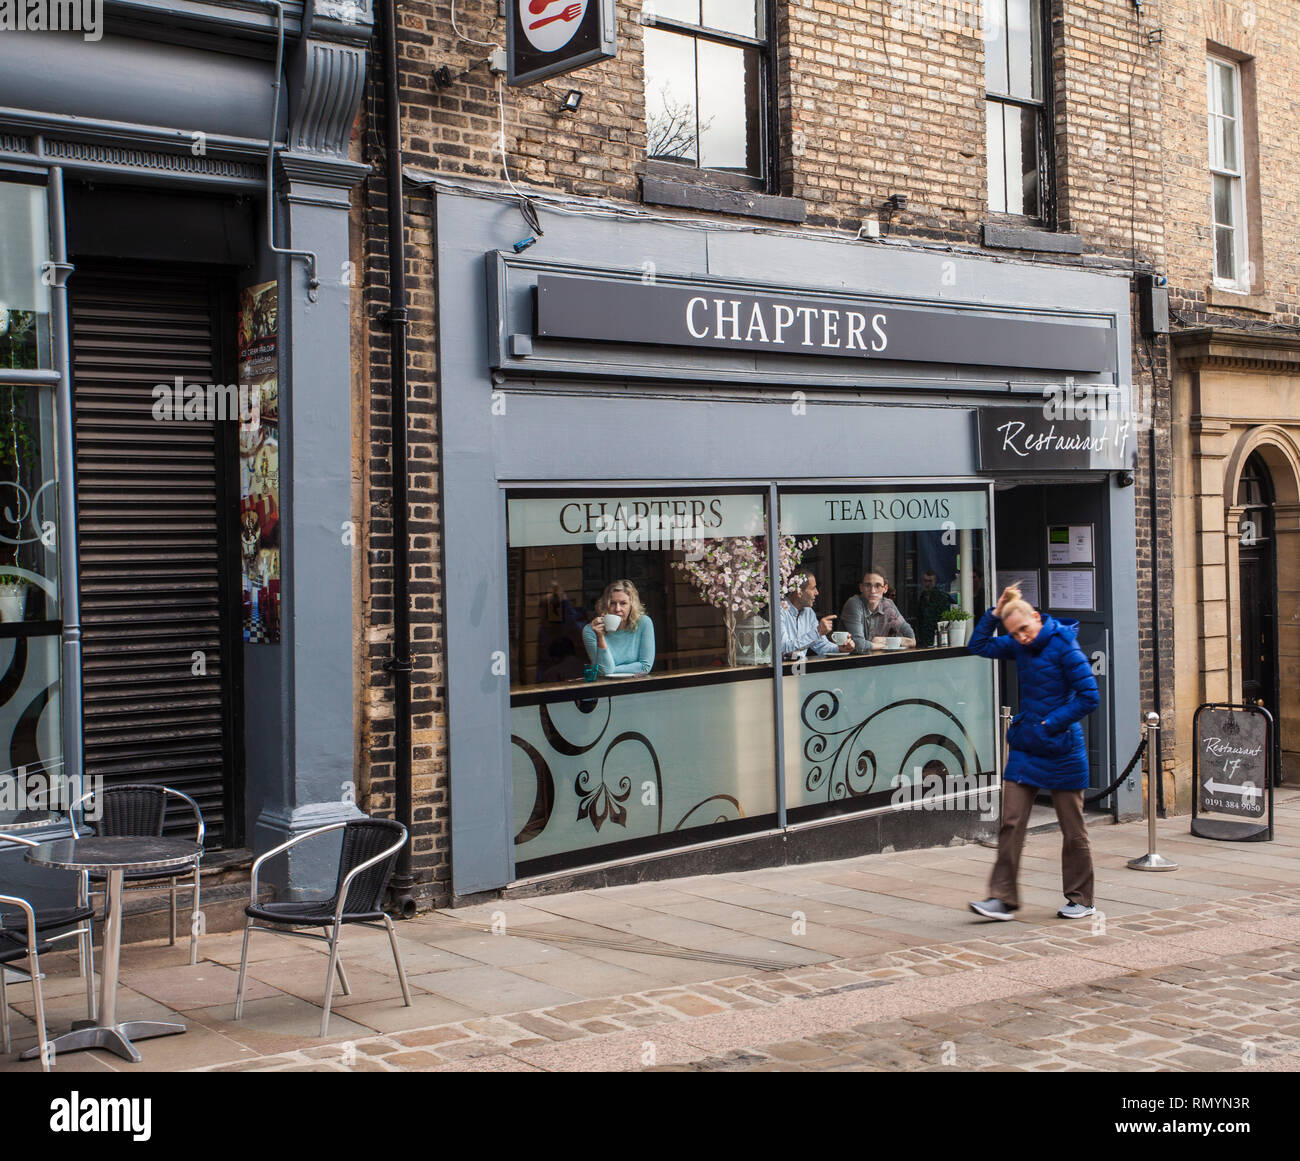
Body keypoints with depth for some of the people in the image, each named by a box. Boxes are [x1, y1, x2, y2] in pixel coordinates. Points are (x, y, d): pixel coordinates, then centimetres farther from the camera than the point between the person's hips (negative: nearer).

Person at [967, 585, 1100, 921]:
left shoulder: (1063, 646, -15)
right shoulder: (1019, 645, 4)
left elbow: (1089, 697, -15)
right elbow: (979, 646, 13)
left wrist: (1050, 724, -16)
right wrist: (994, 613, 0)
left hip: (1061, 751, -6)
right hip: (1025, 748, 6)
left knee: (1073, 829, 7)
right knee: (1011, 823, -1)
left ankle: (1080, 899, 19)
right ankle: (1003, 897, 1)